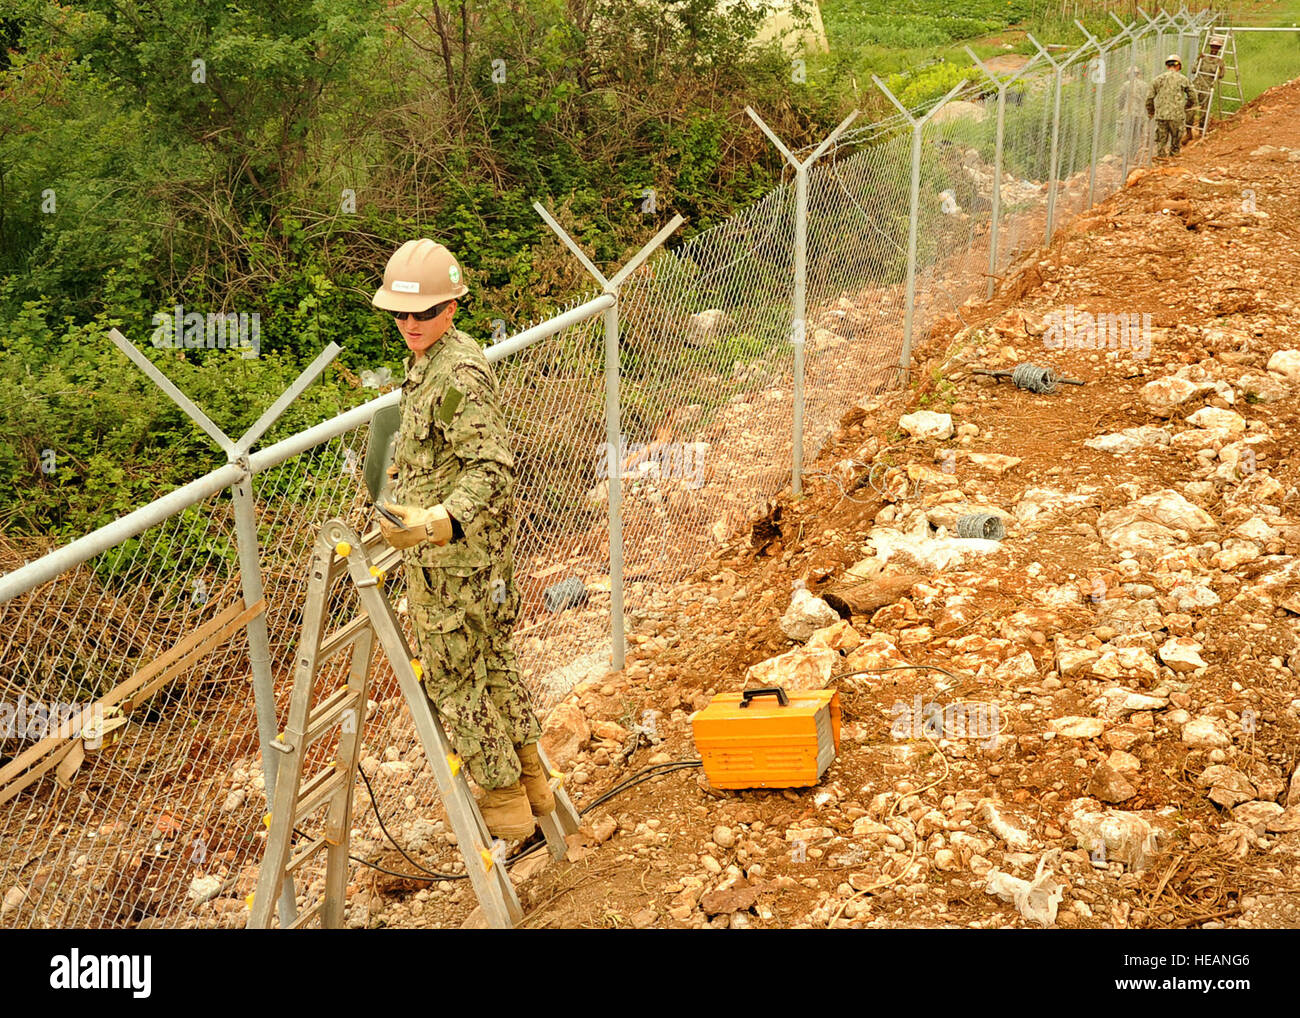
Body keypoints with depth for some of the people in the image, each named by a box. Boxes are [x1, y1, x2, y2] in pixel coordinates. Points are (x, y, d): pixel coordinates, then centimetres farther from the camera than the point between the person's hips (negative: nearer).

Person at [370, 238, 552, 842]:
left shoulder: (459, 373, -23)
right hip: (484, 550, 10)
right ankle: (531, 784, 33)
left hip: (452, 554, -10)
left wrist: (435, 522, -44)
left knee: (454, 680, 2)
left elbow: (492, 469, -31)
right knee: (491, 662, 20)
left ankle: (505, 808, 14)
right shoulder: (425, 361, 9)